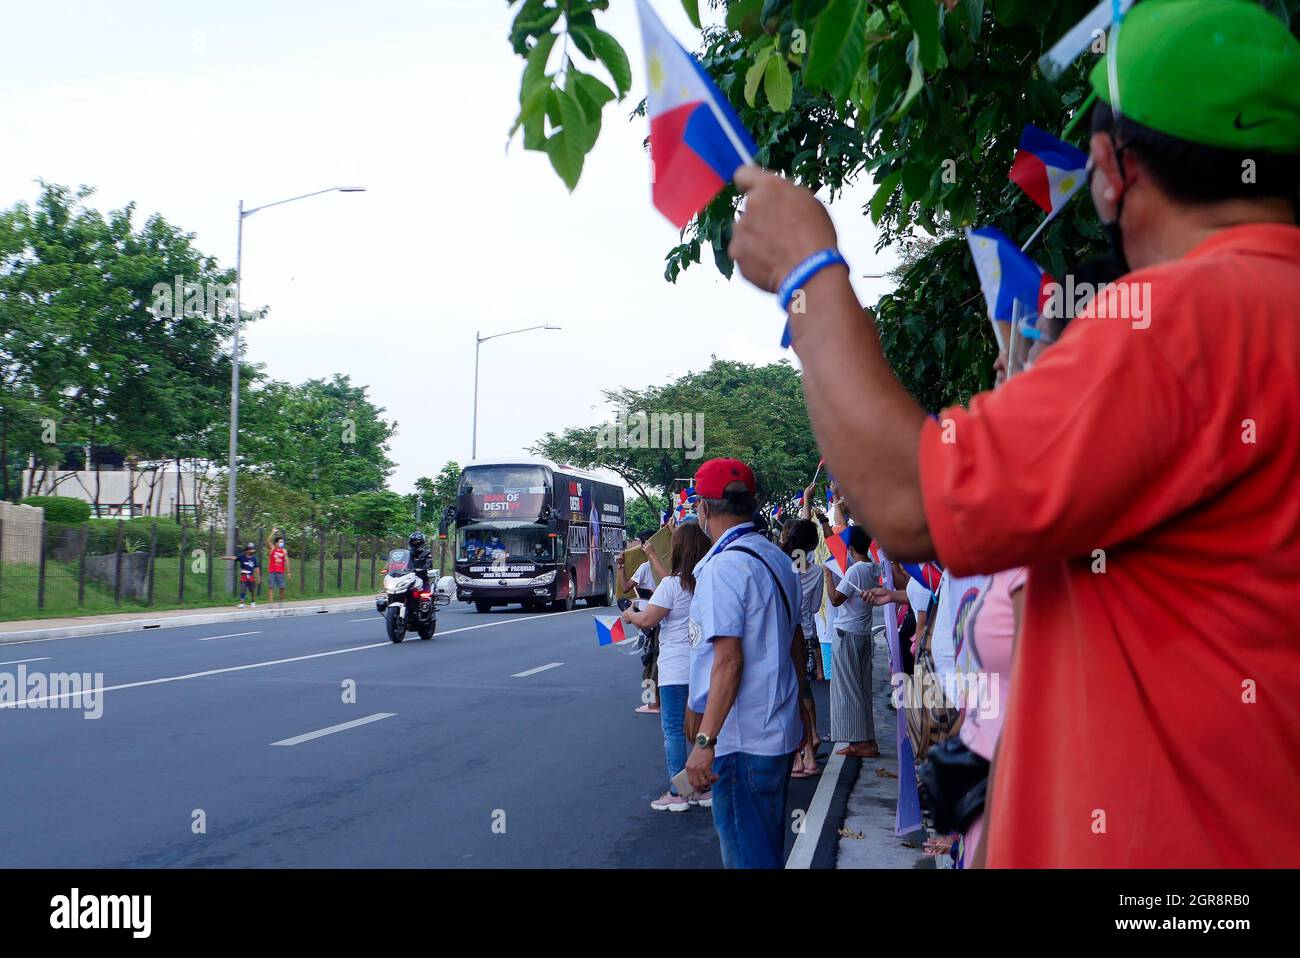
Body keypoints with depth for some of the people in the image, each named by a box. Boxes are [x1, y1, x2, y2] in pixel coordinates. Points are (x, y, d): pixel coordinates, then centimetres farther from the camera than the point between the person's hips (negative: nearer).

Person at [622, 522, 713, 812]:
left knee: (673, 730, 2)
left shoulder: (671, 584, -13)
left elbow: (647, 620, -11)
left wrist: (630, 615, 10)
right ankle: (706, 788, 17)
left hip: (676, 669, -6)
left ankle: (677, 793, 4)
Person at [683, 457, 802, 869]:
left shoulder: (724, 566, -17)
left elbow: (728, 660, -23)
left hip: (742, 741, -9)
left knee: (746, 854, -3)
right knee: (768, 849, 19)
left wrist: (705, 742, -22)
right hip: (780, 731, 9)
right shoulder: (777, 558, 12)